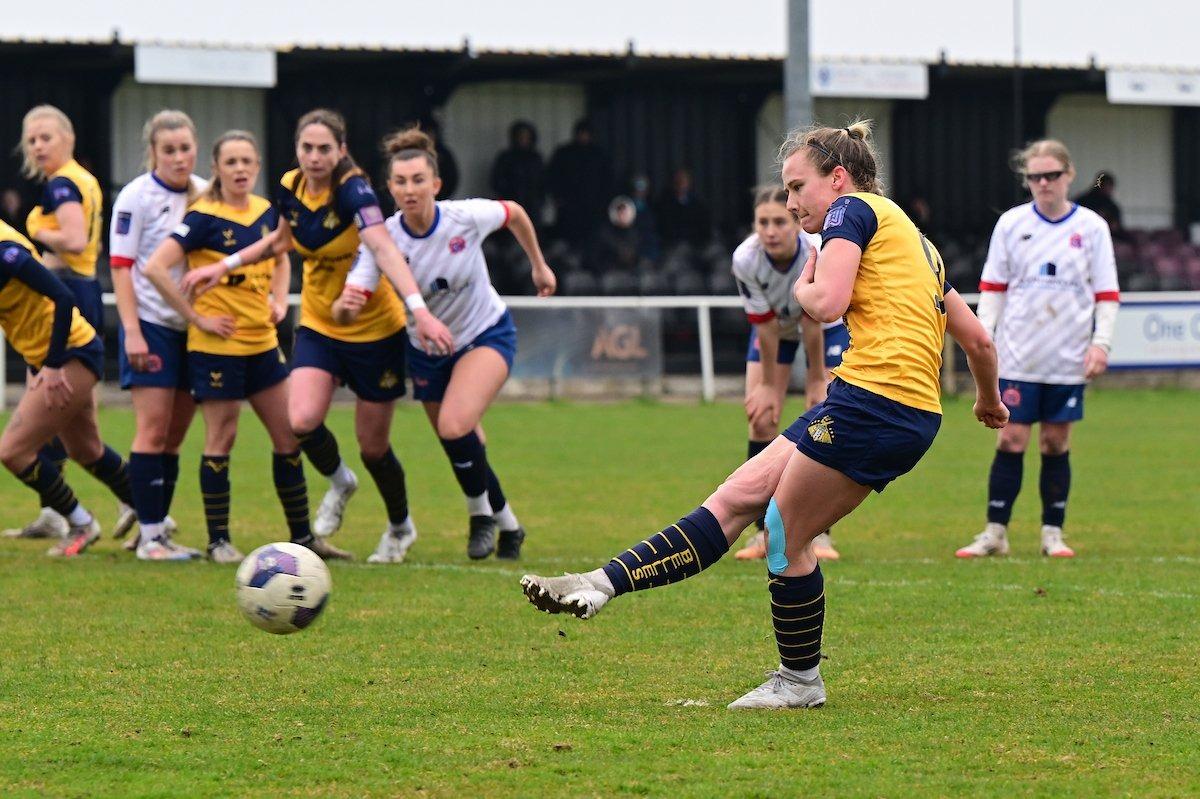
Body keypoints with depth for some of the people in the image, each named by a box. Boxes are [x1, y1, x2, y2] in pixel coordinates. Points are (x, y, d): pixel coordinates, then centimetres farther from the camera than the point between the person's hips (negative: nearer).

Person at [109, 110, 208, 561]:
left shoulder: (205, 193, 7)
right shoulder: (137, 197, -8)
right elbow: (121, 266, -9)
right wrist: (132, 332, -16)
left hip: (194, 327, 5)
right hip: (151, 325, -5)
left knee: (174, 435, 7)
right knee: (153, 429, -8)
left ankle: (157, 526, 14)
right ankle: (149, 536, -5)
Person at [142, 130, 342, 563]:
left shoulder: (265, 212, 6)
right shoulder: (204, 217, -13)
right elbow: (155, 267, -21)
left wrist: (279, 301, 9)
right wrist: (196, 317, -18)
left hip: (262, 342, 7)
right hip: (217, 345, -6)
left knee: (289, 435, 7)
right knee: (221, 439, -2)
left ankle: (302, 536, 17)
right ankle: (218, 541, 7)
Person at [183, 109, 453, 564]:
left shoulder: (353, 191, -23)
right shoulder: (290, 188, -4)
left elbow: (383, 249, -38)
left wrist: (420, 310, -50)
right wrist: (224, 266, 18)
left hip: (375, 330, -4)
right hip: (317, 327, 4)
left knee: (372, 444, 4)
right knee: (302, 420, -20)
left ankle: (401, 527, 33)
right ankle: (339, 483, 14)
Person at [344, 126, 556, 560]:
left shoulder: (467, 217, -23)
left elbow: (515, 213, -1)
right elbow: (351, 298, -30)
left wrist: (539, 264, 11)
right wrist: (346, 305, -53)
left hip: (486, 336, -3)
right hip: (427, 350, 3)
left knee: (455, 426, -27)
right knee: (461, 447, 11)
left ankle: (481, 511, -1)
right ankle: (507, 523, 37)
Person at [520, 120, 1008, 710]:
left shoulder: (853, 209, -1)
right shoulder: (911, 238, 25)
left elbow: (827, 303, -16)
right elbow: (976, 337, 27)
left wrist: (801, 287, 8)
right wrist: (989, 401, 45)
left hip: (874, 393, -9)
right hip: (915, 413, 9)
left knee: (785, 533, 3)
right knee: (737, 498, 8)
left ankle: (799, 682, 12)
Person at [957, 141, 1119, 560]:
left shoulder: (1091, 227, 1)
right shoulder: (1011, 223, 2)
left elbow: (1107, 293, 3)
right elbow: (992, 285, 7)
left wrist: (1101, 342, -7)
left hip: (1069, 359, 0)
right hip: (1019, 355, 0)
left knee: (1056, 442, 4)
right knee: (1011, 439, -3)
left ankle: (1053, 533, 11)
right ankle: (995, 532, 0)